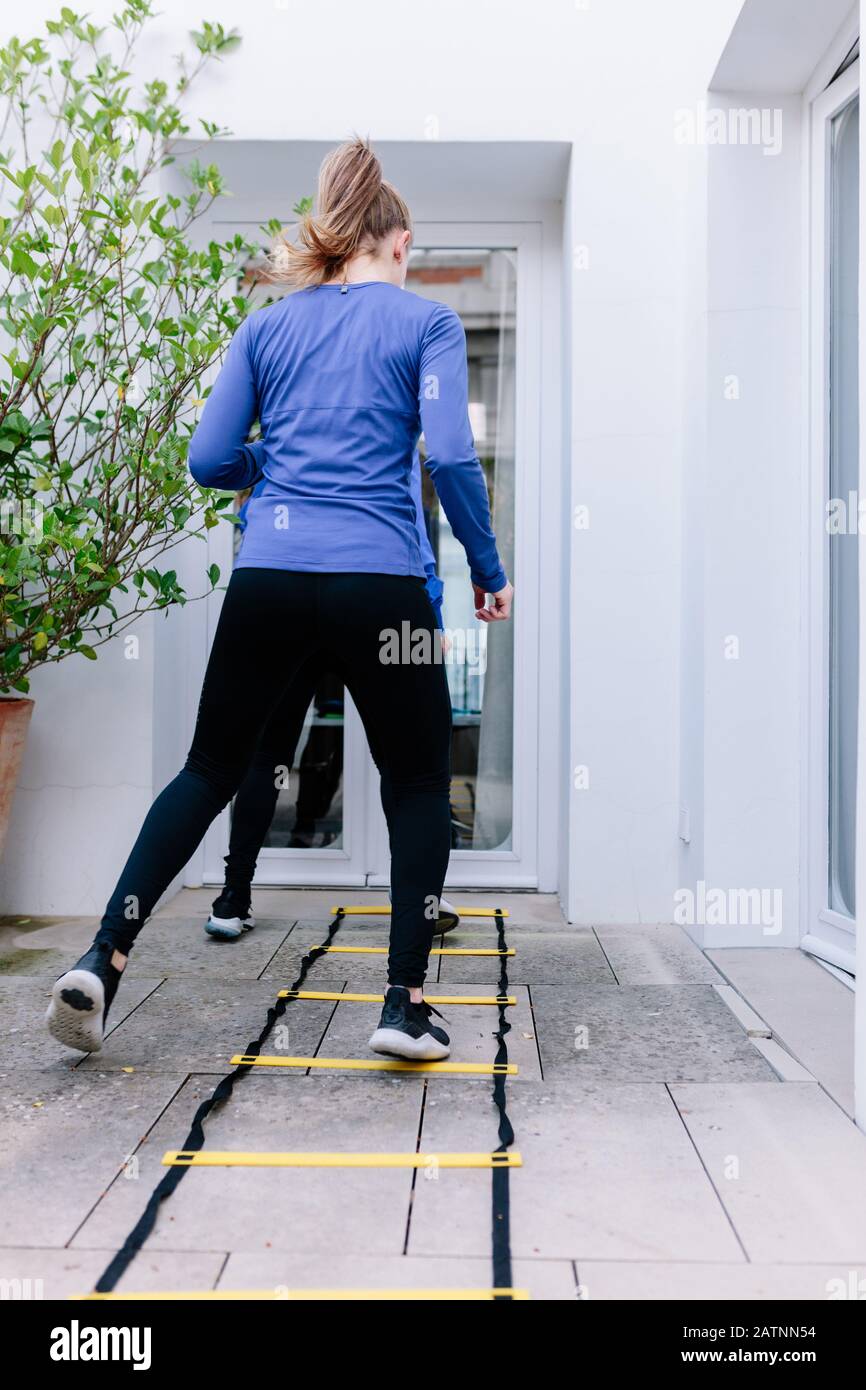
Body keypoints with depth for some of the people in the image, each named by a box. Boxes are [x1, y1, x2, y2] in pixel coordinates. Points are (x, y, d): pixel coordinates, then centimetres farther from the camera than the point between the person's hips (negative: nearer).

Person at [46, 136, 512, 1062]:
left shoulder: (267, 327, 15)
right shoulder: (426, 322, 6)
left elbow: (209, 459, 10)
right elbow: (451, 457, -6)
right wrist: (487, 569, 5)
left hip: (267, 580, 3)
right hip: (379, 585, -3)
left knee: (209, 770, 15)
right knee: (420, 786, 11)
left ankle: (103, 957, 7)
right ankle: (405, 1005, 8)